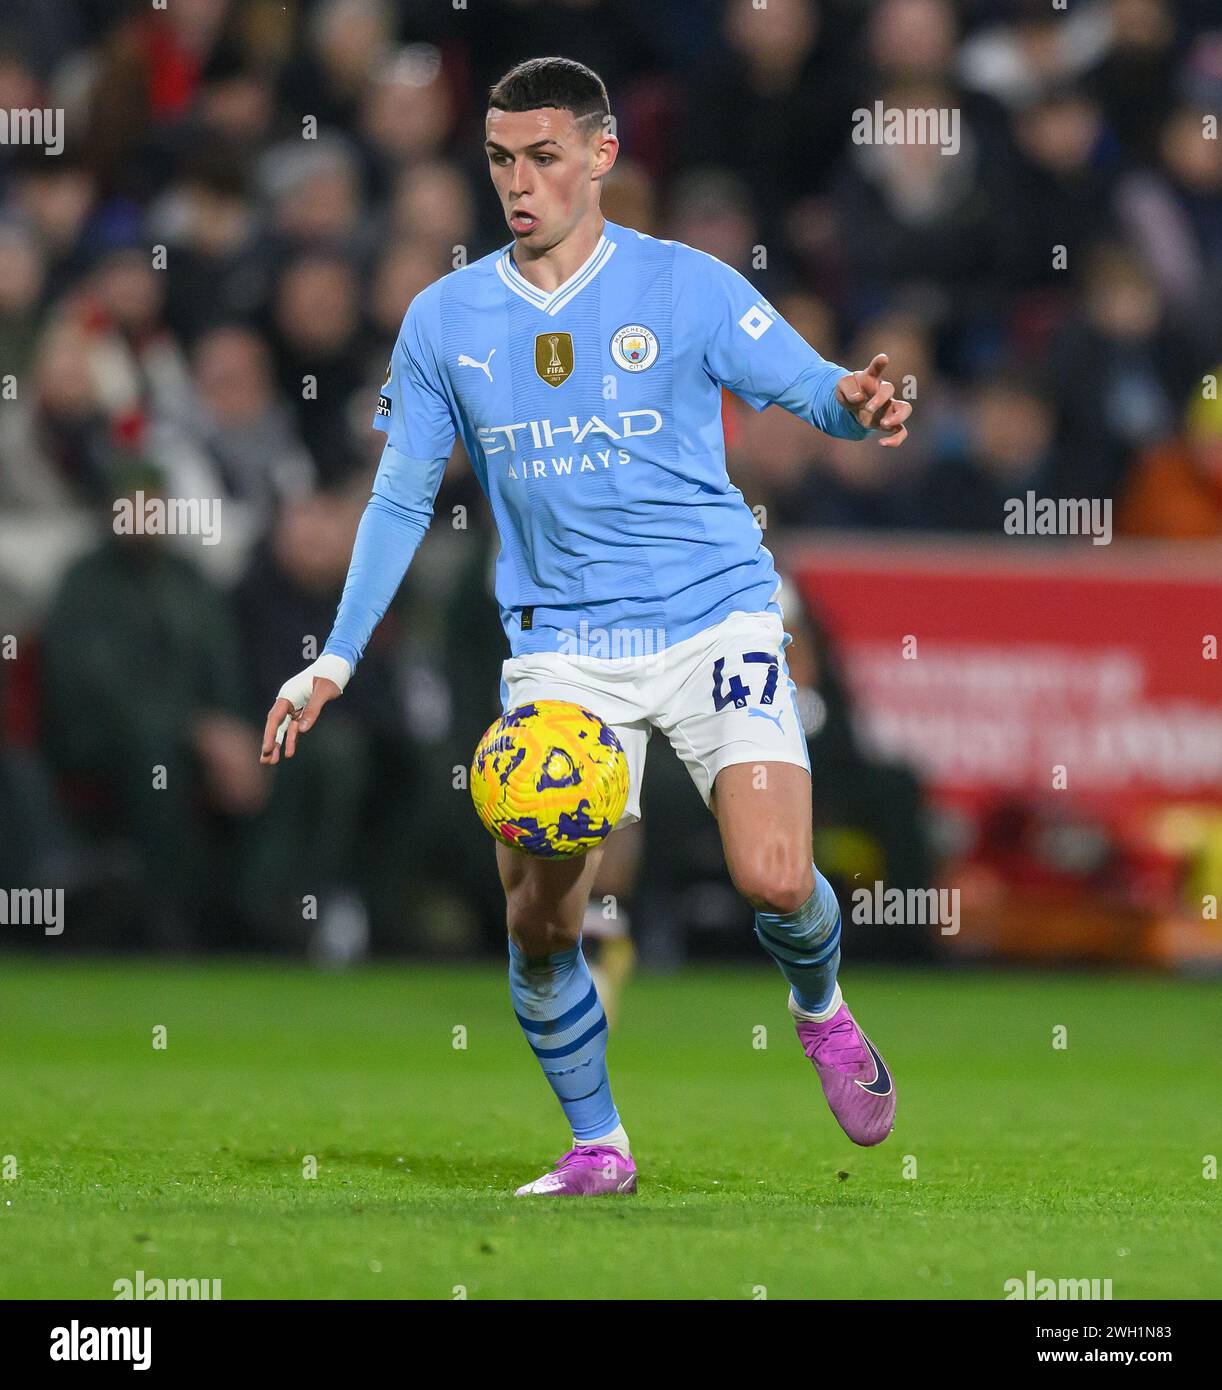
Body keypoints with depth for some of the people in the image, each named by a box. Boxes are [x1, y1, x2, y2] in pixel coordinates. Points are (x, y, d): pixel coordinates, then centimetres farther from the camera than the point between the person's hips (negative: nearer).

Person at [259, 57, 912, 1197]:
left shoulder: (686, 288, -2)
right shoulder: (445, 320, 6)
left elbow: (806, 384, -2)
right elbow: (400, 501, 12)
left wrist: (856, 404, -28)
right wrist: (337, 658, 5)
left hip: (714, 619, -2)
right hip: (561, 646, 2)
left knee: (774, 881, -18)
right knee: (536, 919, -7)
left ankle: (820, 1009, 18)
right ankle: (597, 1147, 14)